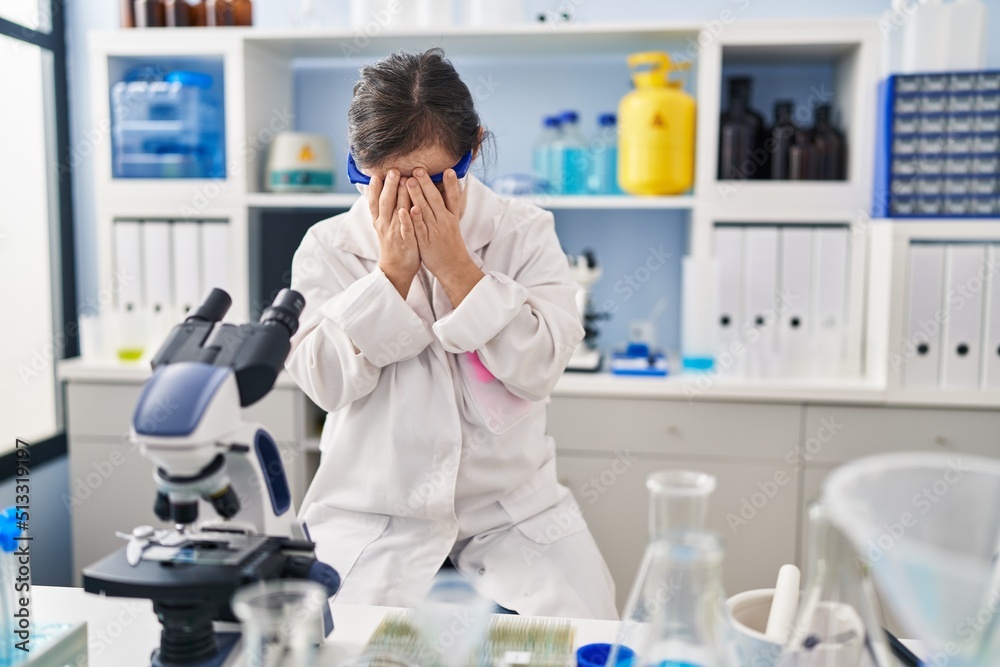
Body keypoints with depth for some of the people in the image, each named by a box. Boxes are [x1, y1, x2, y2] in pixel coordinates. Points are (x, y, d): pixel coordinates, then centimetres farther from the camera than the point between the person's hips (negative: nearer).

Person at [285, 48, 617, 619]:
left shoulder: (526, 233, -2)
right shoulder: (327, 246, -1)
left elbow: (539, 370, -13)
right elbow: (327, 383, -11)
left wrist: (454, 265, -19)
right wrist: (393, 269, -18)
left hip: (513, 509, 1)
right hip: (373, 514, 0)